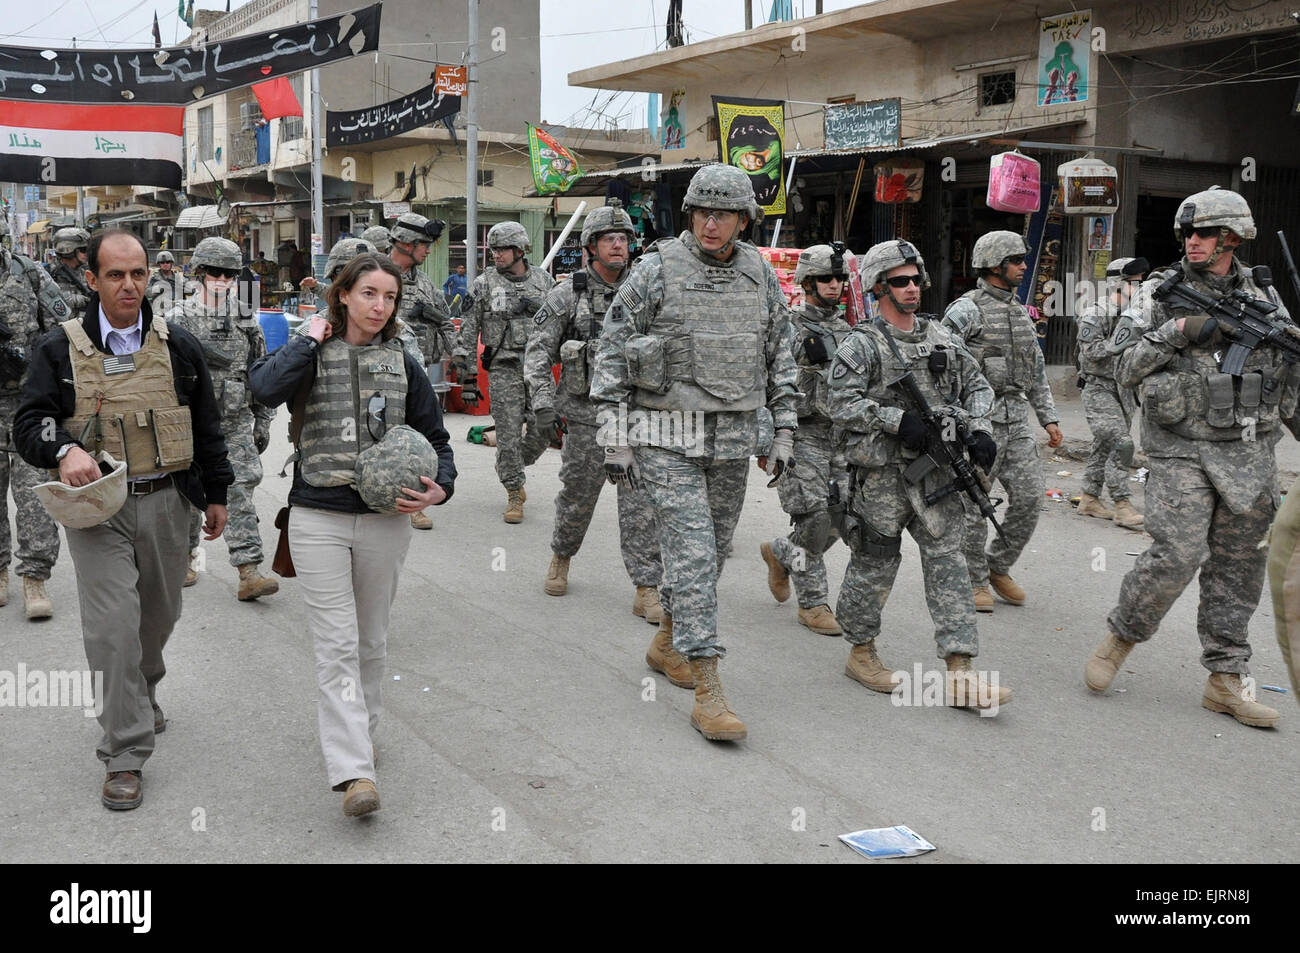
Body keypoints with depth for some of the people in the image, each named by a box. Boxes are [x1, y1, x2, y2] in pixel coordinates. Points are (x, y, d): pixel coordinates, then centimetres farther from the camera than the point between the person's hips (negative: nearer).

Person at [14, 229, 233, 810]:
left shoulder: (179, 347, 7)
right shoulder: (61, 350, -1)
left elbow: (207, 426, 14)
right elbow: (29, 425, -4)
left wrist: (216, 493, 15)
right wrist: (65, 450, -25)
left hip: (166, 504, 3)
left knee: (159, 615, 16)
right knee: (112, 626, -9)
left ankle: (141, 693, 46)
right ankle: (125, 755, -1)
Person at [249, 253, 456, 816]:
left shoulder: (402, 364, 7)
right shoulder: (310, 354, 0)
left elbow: (435, 437, 13)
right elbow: (265, 388, -22)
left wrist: (440, 487, -5)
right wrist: (310, 340, -12)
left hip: (385, 519, 3)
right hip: (318, 519, -3)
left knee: (371, 641, 16)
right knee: (336, 646, -7)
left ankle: (360, 733, 37)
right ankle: (354, 772, -8)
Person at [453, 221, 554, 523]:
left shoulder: (544, 280, 8)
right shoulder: (484, 284, 0)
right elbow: (467, 333, 0)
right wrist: (467, 376, -4)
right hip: (504, 370, -3)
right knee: (509, 433, -3)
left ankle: (511, 470, 31)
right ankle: (514, 494, 10)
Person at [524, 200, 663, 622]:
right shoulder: (568, 294, -2)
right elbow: (538, 351, -2)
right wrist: (543, 405, -12)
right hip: (587, 415, -1)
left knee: (641, 501, -5)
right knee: (577, 496, 11)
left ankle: (647, 591, -2)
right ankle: (561, 559, 38)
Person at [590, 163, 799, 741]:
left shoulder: (761, 275, 6)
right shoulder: (656, 270, -7)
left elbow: (781, 357, 14)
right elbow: (611, 354, -6)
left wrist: (783, 433, 9)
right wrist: (614, 439, -10)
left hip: (734, 437, 5)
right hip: (667, 438, -5)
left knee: (712, 548, 14)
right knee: (691, 551, -11)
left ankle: (668, 643, 37)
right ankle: (707, 691, -9)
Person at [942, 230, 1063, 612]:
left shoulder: (1020, 311, 16)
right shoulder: (966, 310, -8)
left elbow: (1037, 371, 22)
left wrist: (1048, 418, 17)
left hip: (1016, 420, 7)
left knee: (1029, 498, 3)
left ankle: (998, 567, 21)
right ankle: (975, 582, 14)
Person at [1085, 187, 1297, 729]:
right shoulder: (1160, 292, -1)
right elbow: (1124, 369, -7)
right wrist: (1178, 330, -18)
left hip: (1250, 453, 4)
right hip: (1181, 450, -4)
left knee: (1239, 565, 6)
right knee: (1176, 556, -14)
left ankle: (1226, 680, 15)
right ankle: (1120, 638, 11)